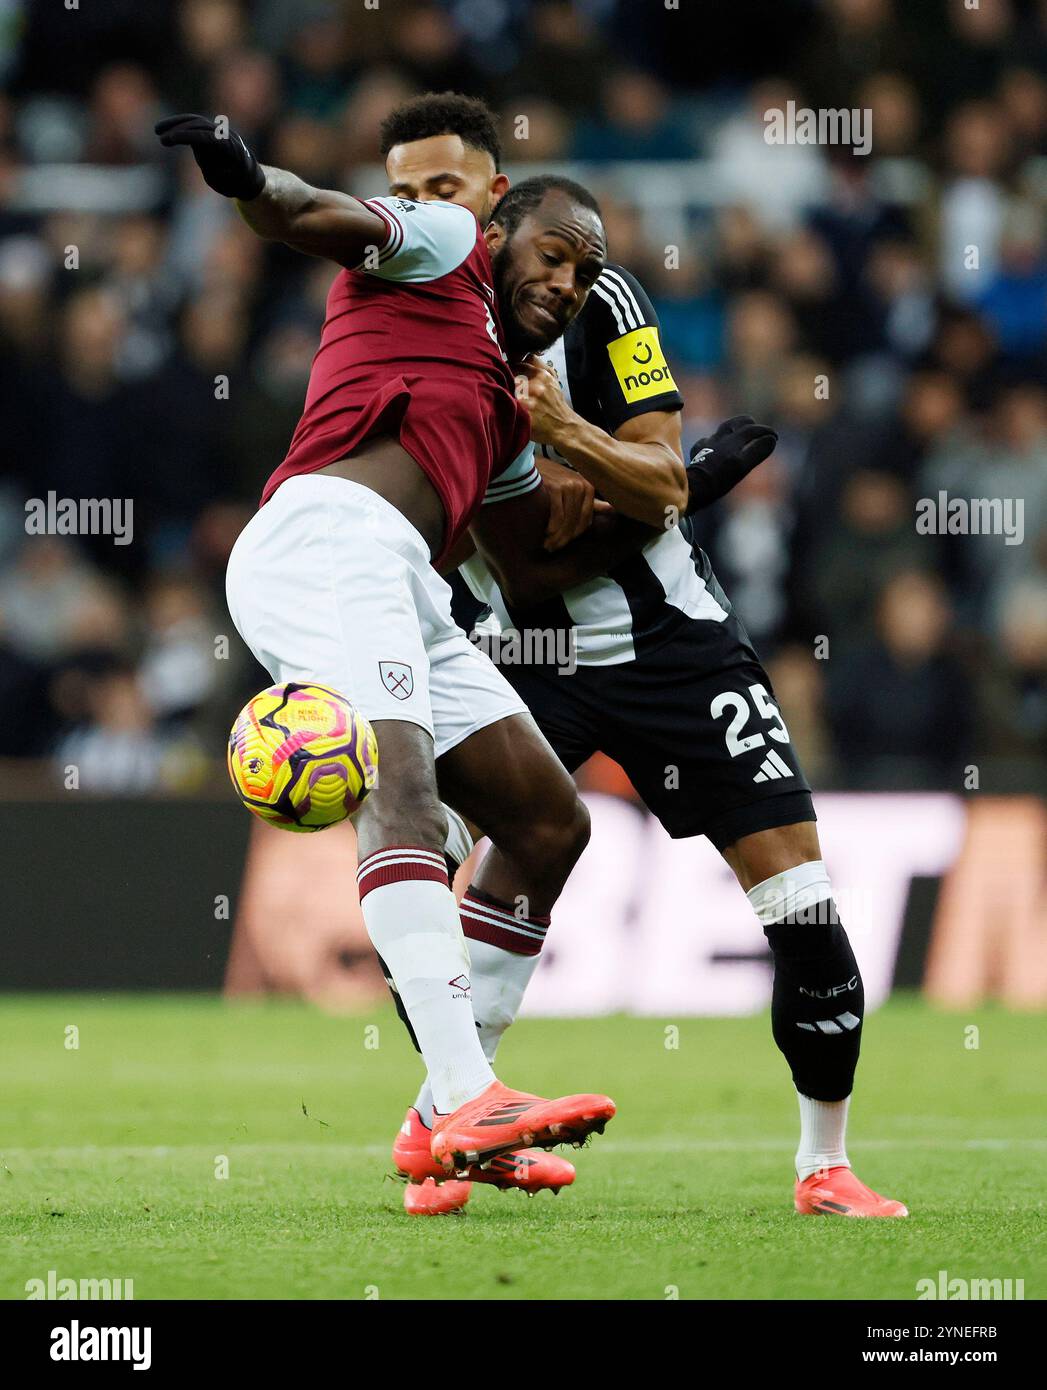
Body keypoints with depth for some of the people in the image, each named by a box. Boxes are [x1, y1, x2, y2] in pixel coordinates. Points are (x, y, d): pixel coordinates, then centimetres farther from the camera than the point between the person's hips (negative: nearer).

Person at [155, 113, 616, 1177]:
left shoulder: (507, 404, 35)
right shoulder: (446, 250, 13)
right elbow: (315, 219, -5)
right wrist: (247, 180, -27)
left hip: (400, 598, 10)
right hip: (328, 536, -10)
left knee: (550, 824, 10)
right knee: (402, 792, -27)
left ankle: (450, 1124, 6)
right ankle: (467, 1098, -45)